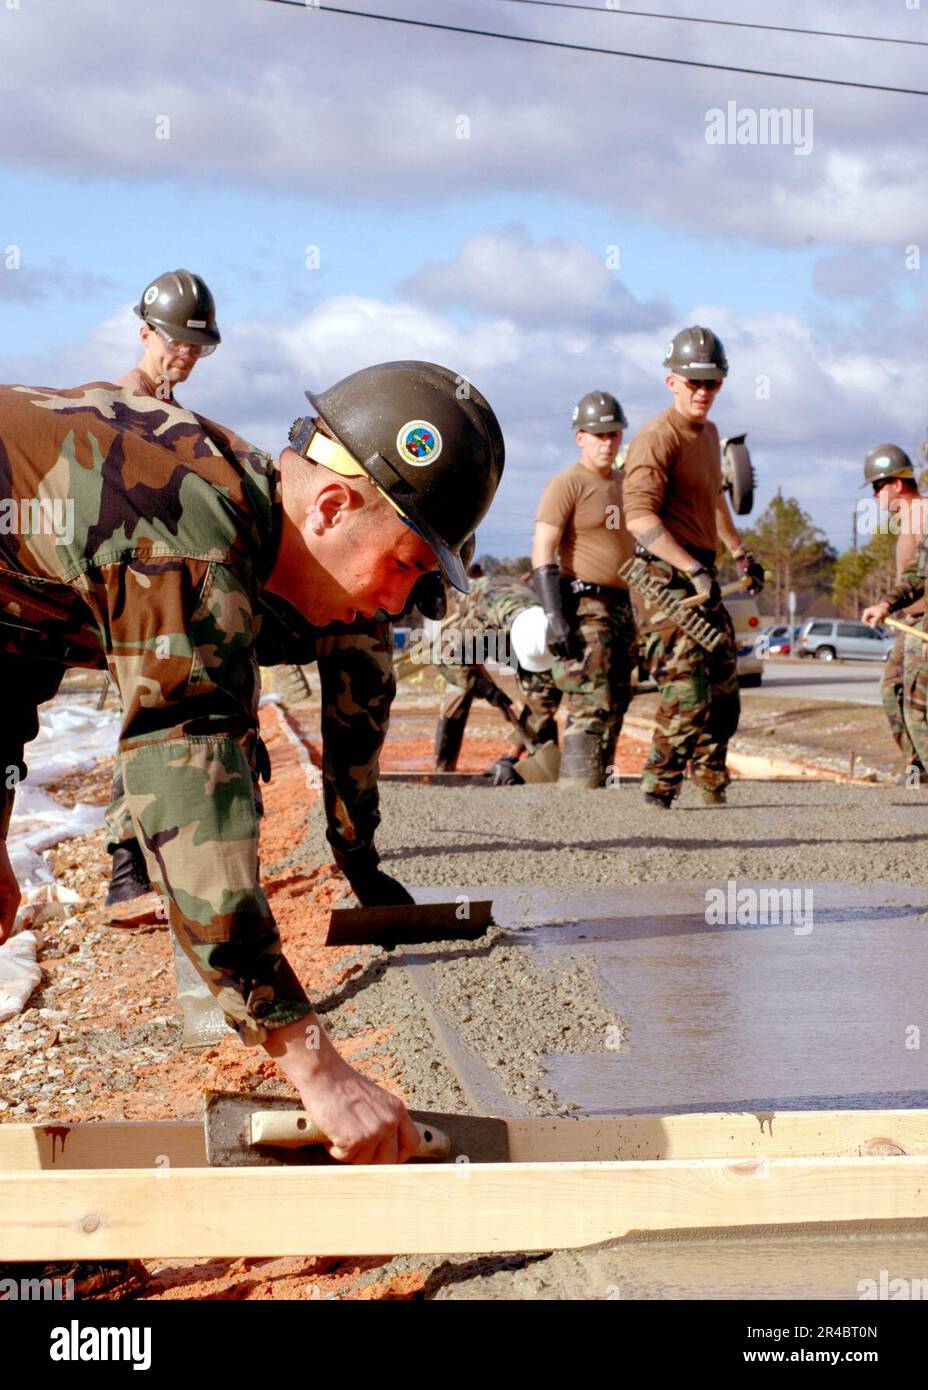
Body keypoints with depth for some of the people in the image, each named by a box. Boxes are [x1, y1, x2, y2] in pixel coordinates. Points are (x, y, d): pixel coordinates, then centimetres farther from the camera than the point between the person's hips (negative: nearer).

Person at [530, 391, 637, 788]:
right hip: (583, 608, -8)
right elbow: (542, 552, -16)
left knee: (613, 710, 8)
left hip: (620, 606, 8)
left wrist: (632, 619, 20)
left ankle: (595, 786, 13)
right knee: (590, 707, -15)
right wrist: (556, 620, -24)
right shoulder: (566, 484, -8)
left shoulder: (622, 484, 17)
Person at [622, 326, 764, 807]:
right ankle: (656, 798, -6)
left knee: (723, 689, 13)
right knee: (686, 696, -14)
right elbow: (640, 518, -25)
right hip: (667, 577, -10)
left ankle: (712, 797, 22)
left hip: (701, 575, 10)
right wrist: (692, 569, -31)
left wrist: (740, 551, 36)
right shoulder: (657, 437, -15)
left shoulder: (709, 433, 16)